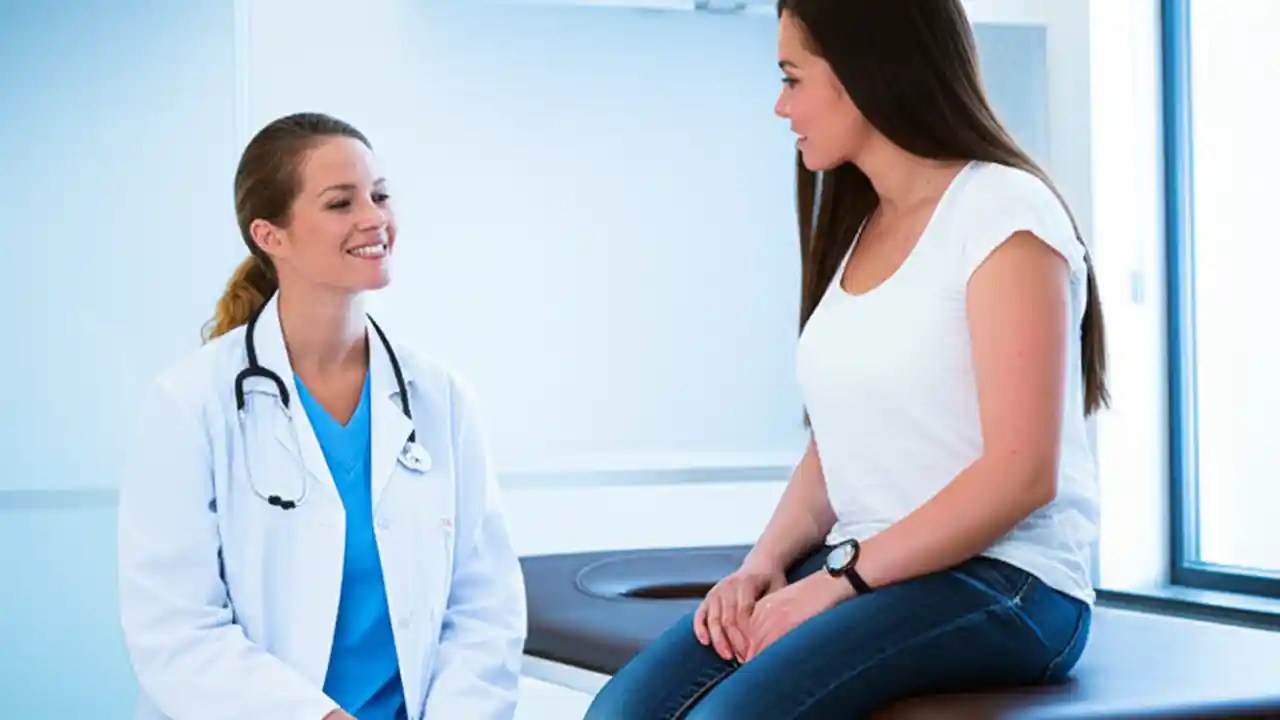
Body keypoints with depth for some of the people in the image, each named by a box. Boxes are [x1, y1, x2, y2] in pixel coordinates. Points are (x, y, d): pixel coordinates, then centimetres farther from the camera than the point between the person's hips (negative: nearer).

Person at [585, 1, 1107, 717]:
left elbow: (1019, 474, -16)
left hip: (1002, 588, -7)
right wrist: (765, 563, -3)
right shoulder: (859, 228, 17)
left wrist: (836, 583, -18)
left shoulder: (1002, 213, -8)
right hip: (867, 572, 7)